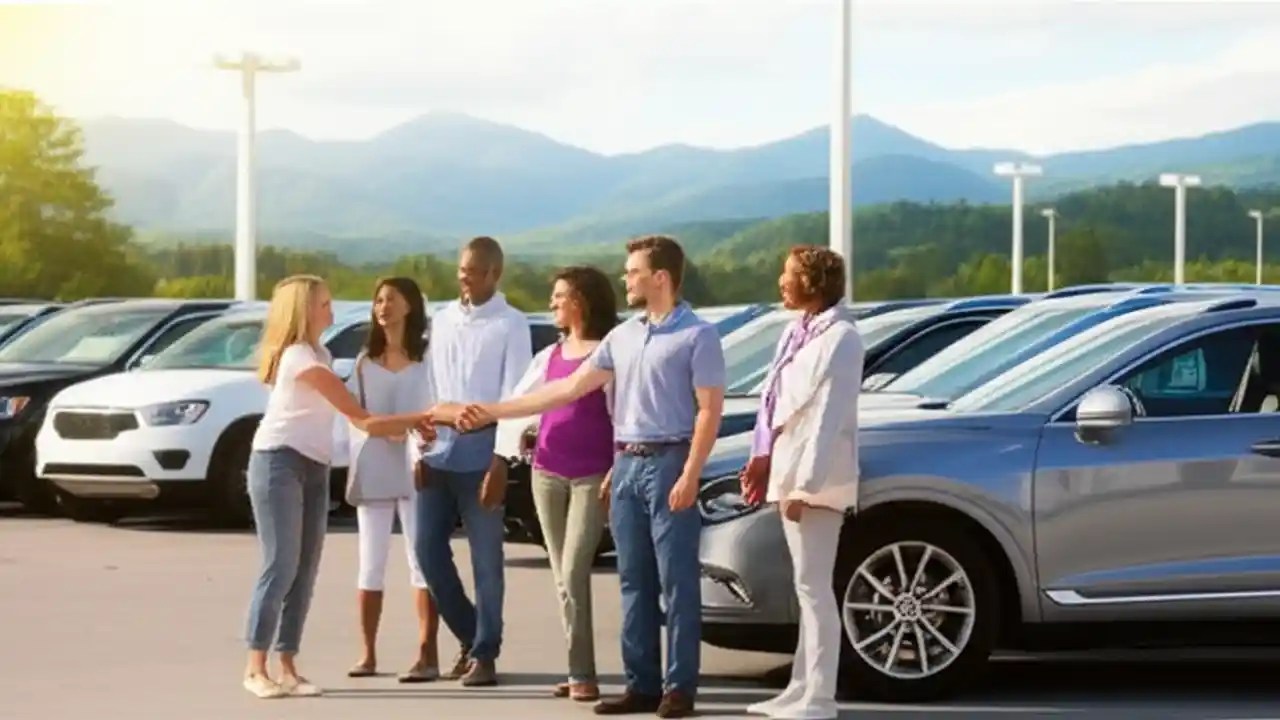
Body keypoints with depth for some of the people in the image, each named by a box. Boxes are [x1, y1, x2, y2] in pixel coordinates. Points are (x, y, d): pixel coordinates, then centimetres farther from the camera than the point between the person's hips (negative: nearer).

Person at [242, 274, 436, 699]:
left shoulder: (318, 354, 18)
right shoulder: (299, 357, -14)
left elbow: (357, 418, 10)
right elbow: (359, 416, -15)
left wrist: (412, 425, -1)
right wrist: (418, 417, -9)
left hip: (313, 467, 9)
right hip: (280, 463, -9)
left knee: (305, 571, 3)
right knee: (281, 568, -12)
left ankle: (287, 668, 4)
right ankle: (256, 669, -8)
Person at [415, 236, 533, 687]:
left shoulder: (511, 325, -4)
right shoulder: (442, 320, 13)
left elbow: (514, 397, -8)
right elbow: (430, 386, 14)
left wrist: (501, 462, -15)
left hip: (480, 457, -5)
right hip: (437, 455, 5)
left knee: (485, 559, 0)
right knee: (429, 550, 5)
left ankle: (484, 654, 8)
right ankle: (470, 637, 21)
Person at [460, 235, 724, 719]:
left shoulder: (697, 336, -5)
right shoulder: (622, 336, 15)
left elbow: (709, 411, -10)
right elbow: (568, 389, 17)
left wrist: (690, 475, -19)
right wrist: (493, 411, 15)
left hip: (669, 462, -7)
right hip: (626, 465, 7)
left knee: (677, 581, -5)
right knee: (634, 583, 7)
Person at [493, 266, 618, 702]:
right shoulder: (549, 356, 13)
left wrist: (618, 470, -13)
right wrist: (510, 447, 5)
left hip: (592, 474, -6)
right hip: (546, 472, 6)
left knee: (574, 574, -13)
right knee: (562, 578, 6)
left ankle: (582, 675, -10)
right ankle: (578, 673, 11)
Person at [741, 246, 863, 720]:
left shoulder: (839, 338, -14)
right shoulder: (798, 331, 12)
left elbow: (827, 416, -19)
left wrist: (807, 484, -21)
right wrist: (762, 457, 10)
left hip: (815, 477, -9)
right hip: (787, 469, 9)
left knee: (813, 586, -6)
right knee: (808, 586, 13)